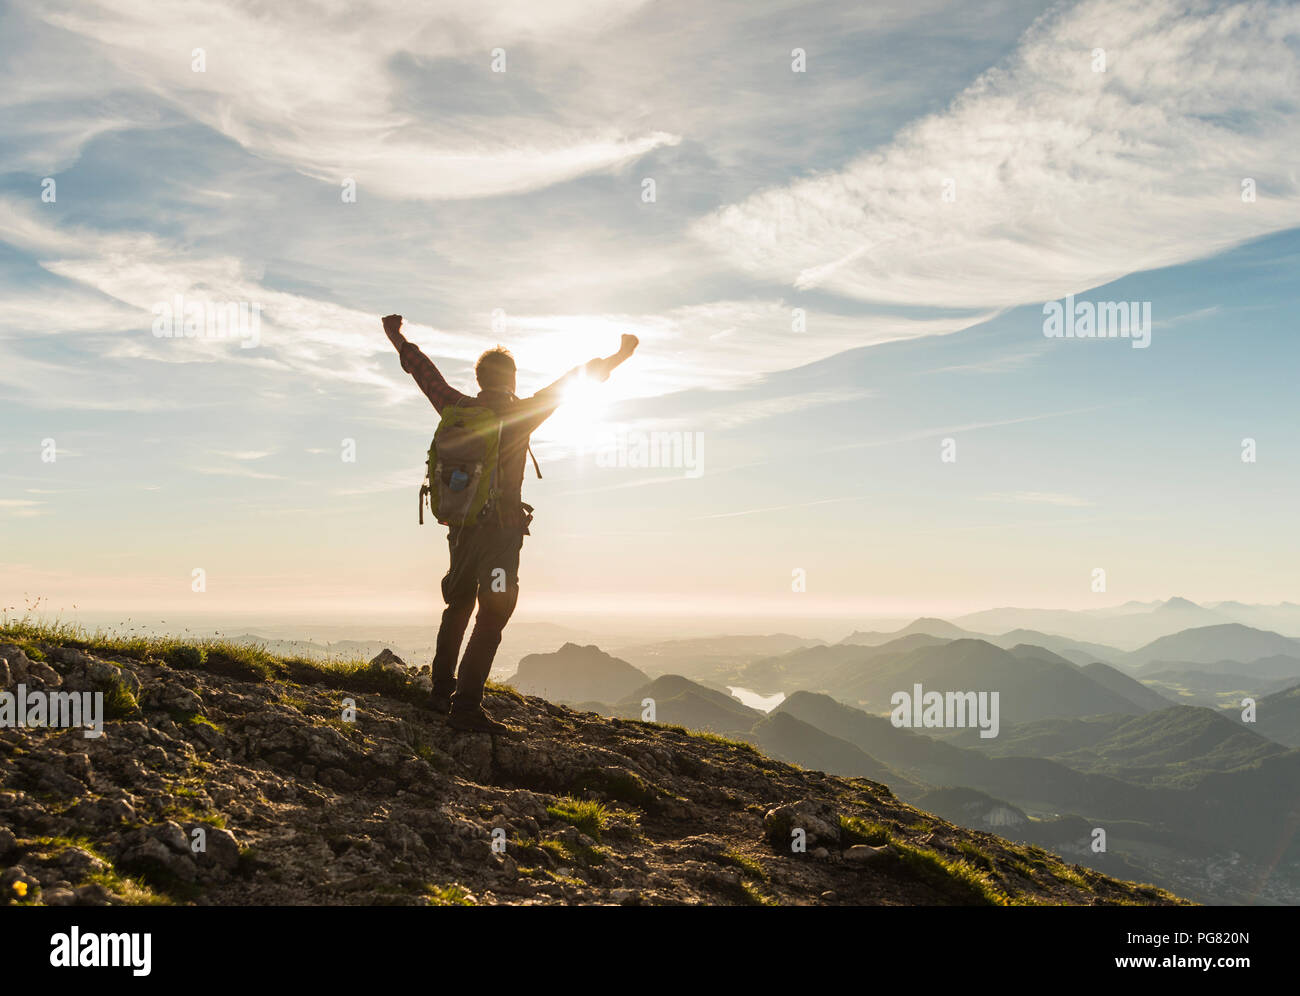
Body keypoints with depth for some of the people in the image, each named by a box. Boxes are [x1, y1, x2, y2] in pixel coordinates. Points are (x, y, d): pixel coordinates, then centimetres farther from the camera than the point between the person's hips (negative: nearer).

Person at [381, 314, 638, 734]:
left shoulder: (458, 409, 4)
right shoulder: (518, 414, -9)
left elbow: (426, 373, 19)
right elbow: (567, 384, -2)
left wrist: (399, 340, 35)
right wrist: (613, 360, 8)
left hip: (460, 527, 6)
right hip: (500, 530, -6)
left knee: (458, 607, 21)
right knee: (492, 617, -5)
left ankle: (442, 692, 29)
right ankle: (465, 707, -10)